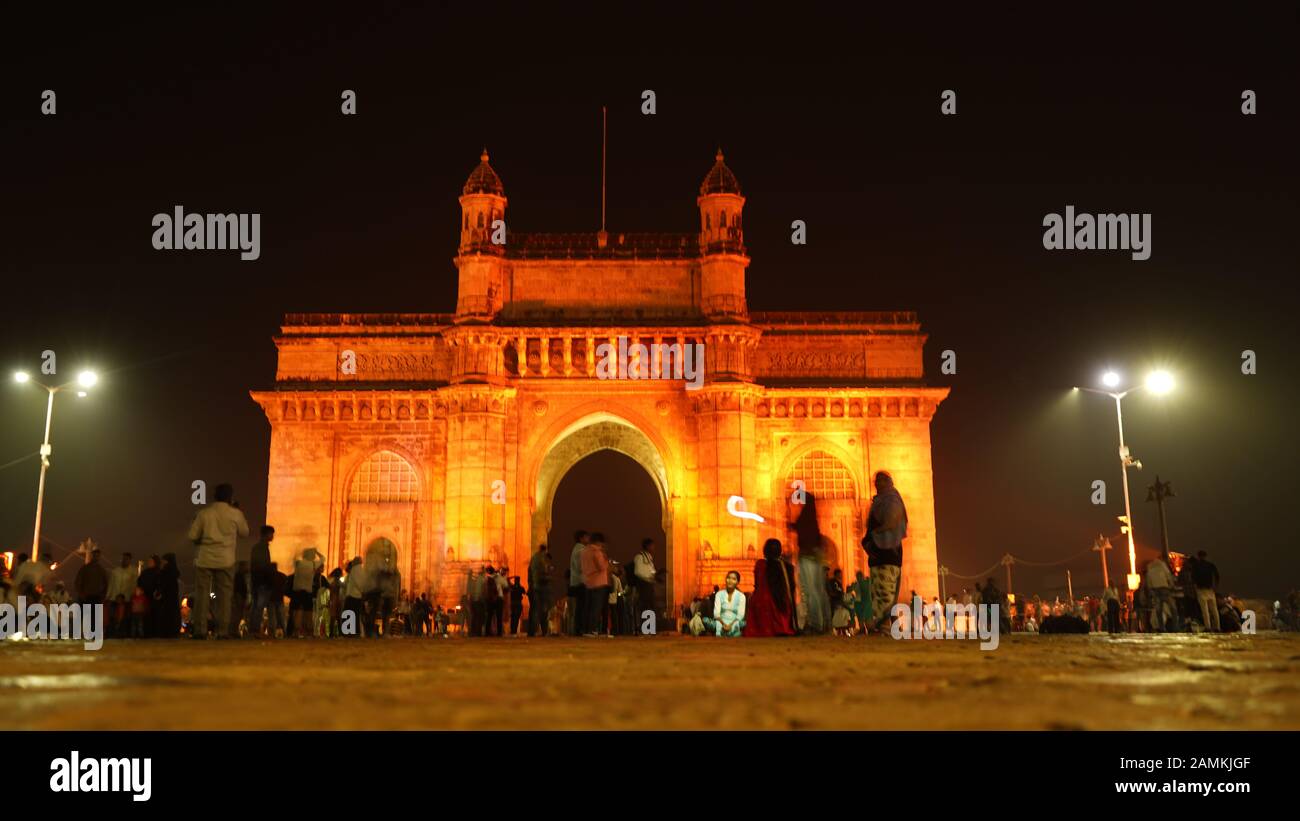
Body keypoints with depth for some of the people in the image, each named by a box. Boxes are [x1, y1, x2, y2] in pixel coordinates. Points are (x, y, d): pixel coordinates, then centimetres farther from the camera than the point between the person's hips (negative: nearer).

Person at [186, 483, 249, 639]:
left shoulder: (204, 513, 1)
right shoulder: (235, 514, -1)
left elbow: (192, 536, 2)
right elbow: (244, 532, 14)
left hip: (205, 559, 0)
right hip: (226, 561, 0)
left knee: (202, 594, 5)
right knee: (224, 595, 3)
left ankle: (201, 630, 0)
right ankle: (222, 631, 0)